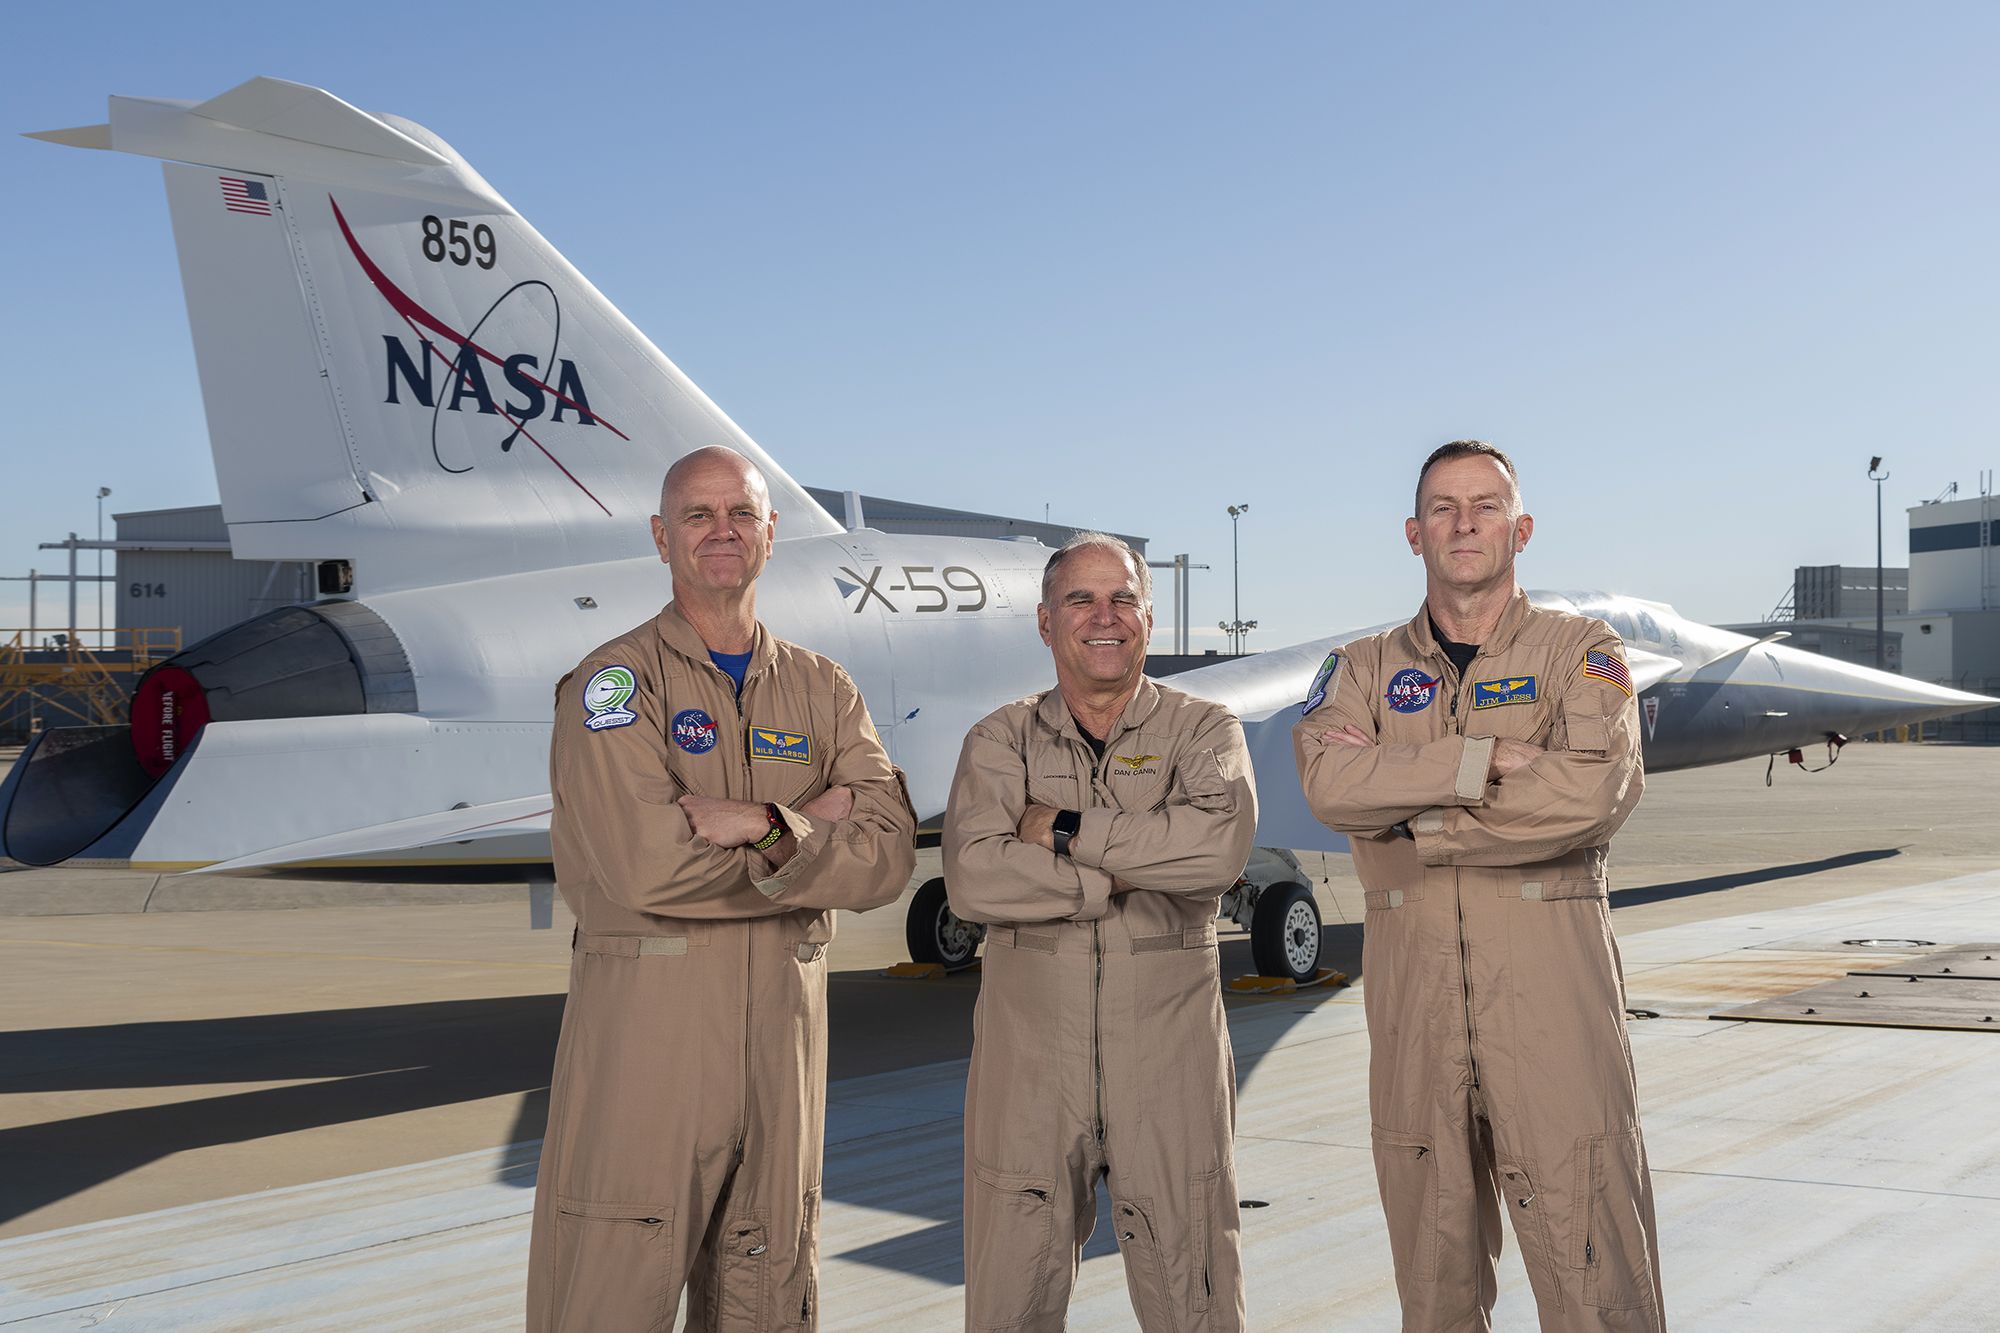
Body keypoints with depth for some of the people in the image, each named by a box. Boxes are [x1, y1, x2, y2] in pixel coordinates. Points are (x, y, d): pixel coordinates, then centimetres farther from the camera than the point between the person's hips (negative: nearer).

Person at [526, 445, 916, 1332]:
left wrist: (759, 826, -19)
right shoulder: (613, 683, -5)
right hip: (644, 1022, -5)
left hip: (783, 1027, 5)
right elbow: (647, 863, -20)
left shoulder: (823, 692, 10)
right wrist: (807, 822, -10)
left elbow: (886, 855, -4)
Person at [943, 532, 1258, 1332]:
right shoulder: (1001, 742, 6)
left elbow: (1218, 843, -17)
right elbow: (972, 878, -11)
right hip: (1029, 1055, 1)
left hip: (1168, 1053, -1)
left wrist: (1065, 830, -12)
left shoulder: (1204, 731, 5)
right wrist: (1122, 878, -13)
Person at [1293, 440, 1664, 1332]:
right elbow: (1328, 783, -8)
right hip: (1411, 982, 3)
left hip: (1549, 978, -2)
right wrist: (1485, 759, -16)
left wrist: (1411, 820, -9)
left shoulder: (1581, 651, 5)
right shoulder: (1365, 669, 12)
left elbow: (1591, 794, -13)